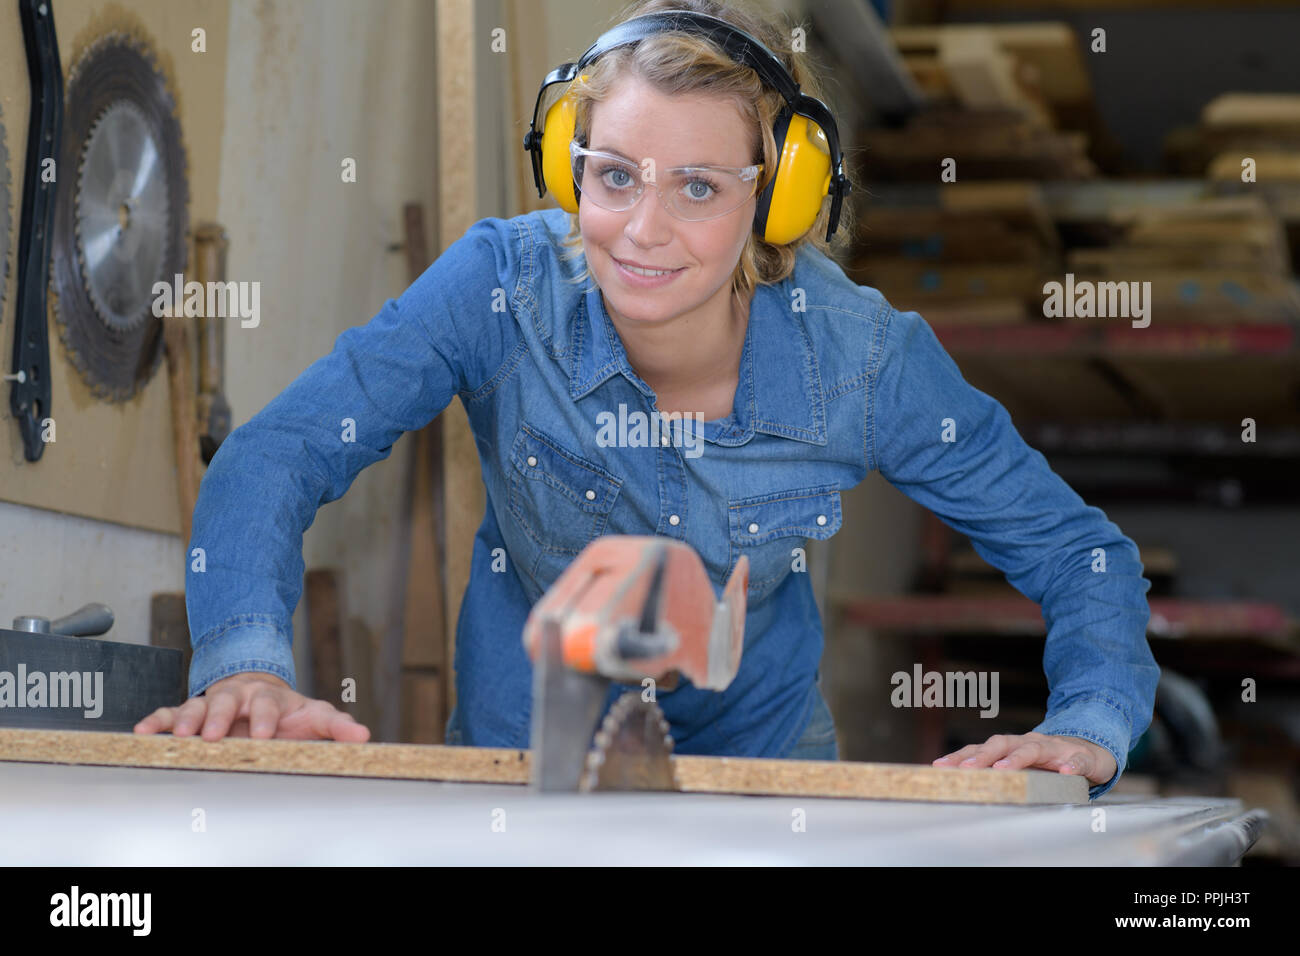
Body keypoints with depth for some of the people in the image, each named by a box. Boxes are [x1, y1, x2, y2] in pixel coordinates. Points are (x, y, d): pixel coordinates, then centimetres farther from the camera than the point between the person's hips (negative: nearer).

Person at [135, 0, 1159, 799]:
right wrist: (250, 666, -52)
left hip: (760, 740, 1)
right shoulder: (501, 287, -28)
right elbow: (278, 453, -33)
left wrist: (1085, 735, -39)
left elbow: (1081, 554, -19)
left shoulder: (863, 358, -27)